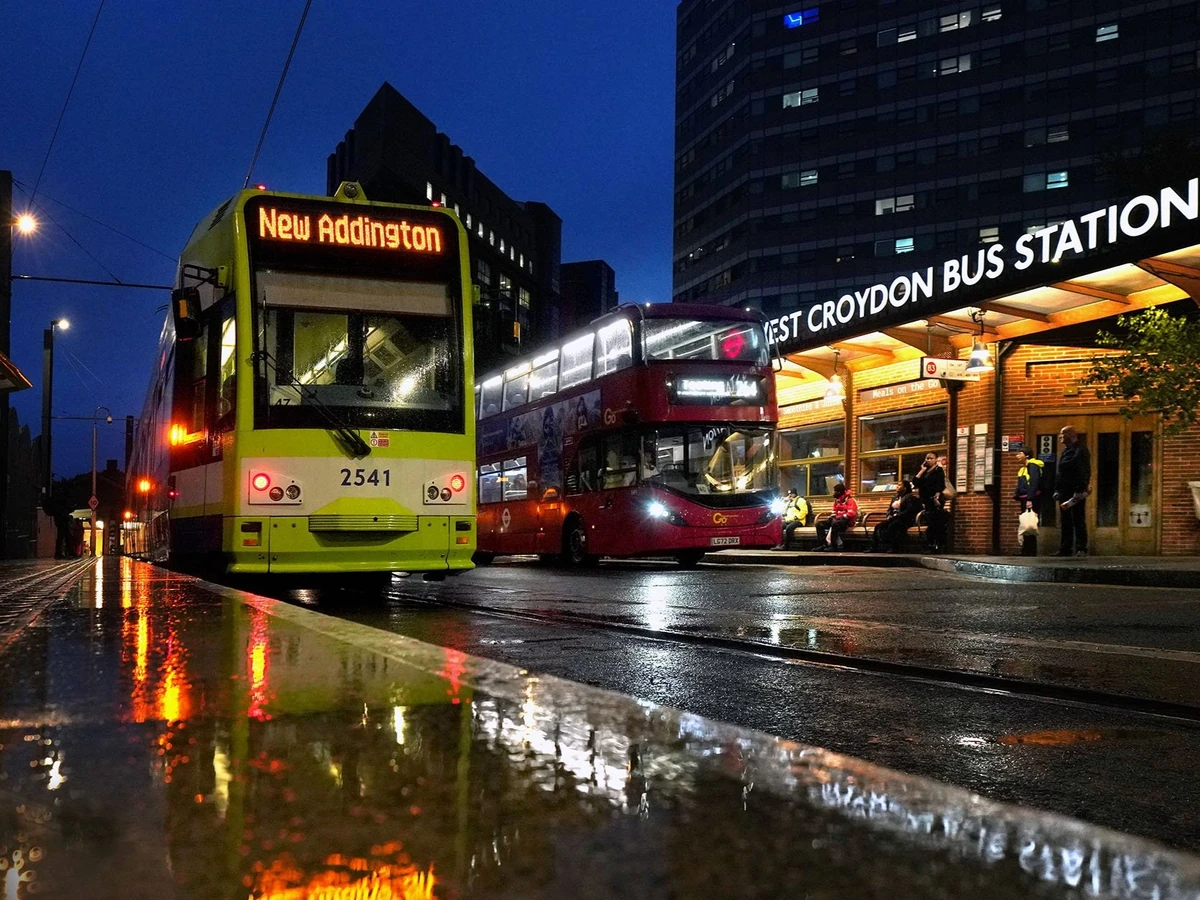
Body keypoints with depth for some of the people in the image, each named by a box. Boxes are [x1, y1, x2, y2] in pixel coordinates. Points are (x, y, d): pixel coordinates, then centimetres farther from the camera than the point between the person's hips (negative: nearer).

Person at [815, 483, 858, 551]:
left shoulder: (849, 500, -9)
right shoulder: (836, 500, 15)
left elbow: (851, 514, -20)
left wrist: (841, 517, -21)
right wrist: (832, 516, 3)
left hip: (846, 520, -8)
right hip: (836, 519, 9)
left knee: (834, 524, -40)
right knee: (819, 524, -7)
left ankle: (833, 546, -35)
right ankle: (822, 544, -16)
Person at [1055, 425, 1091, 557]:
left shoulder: (1080, 450, -10)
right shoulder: (1065, 451, 18)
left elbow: (1084, 473, -18)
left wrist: (1080, 491, -23)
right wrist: (1057, 490, 18)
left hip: (1075, 492, -9)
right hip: (1064, 492, 9)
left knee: (1078, 521, -6)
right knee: (1065, 522, 12)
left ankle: (1081, 549, -5)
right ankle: (1065, 549, 16)